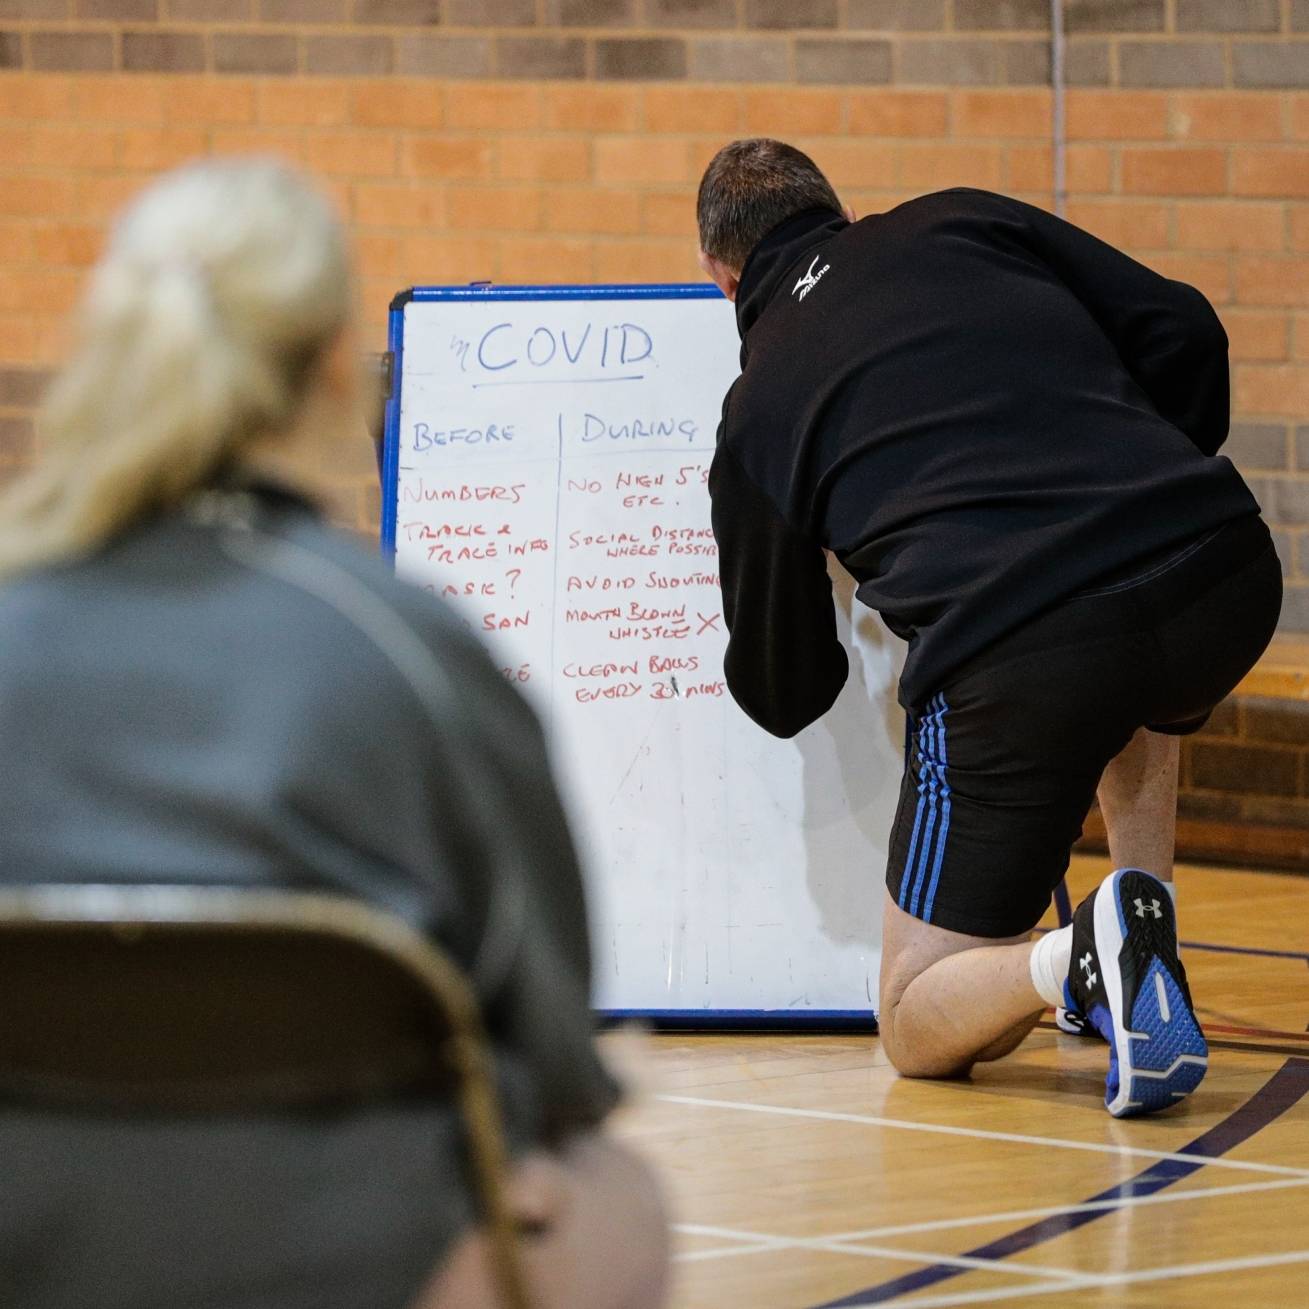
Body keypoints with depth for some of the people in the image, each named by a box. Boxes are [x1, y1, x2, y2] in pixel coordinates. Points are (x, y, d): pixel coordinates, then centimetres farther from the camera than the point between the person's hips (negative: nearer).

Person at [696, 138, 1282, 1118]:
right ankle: (1146, 925, 21)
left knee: (921, 1031, 14)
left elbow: (782, 695, 25)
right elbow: (1181, 330, 15)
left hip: (1018, 657, -3)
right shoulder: (960, 223, 23)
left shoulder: (757, 412, 19)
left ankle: (1079, 961, -18)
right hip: (1229, 575, 3)